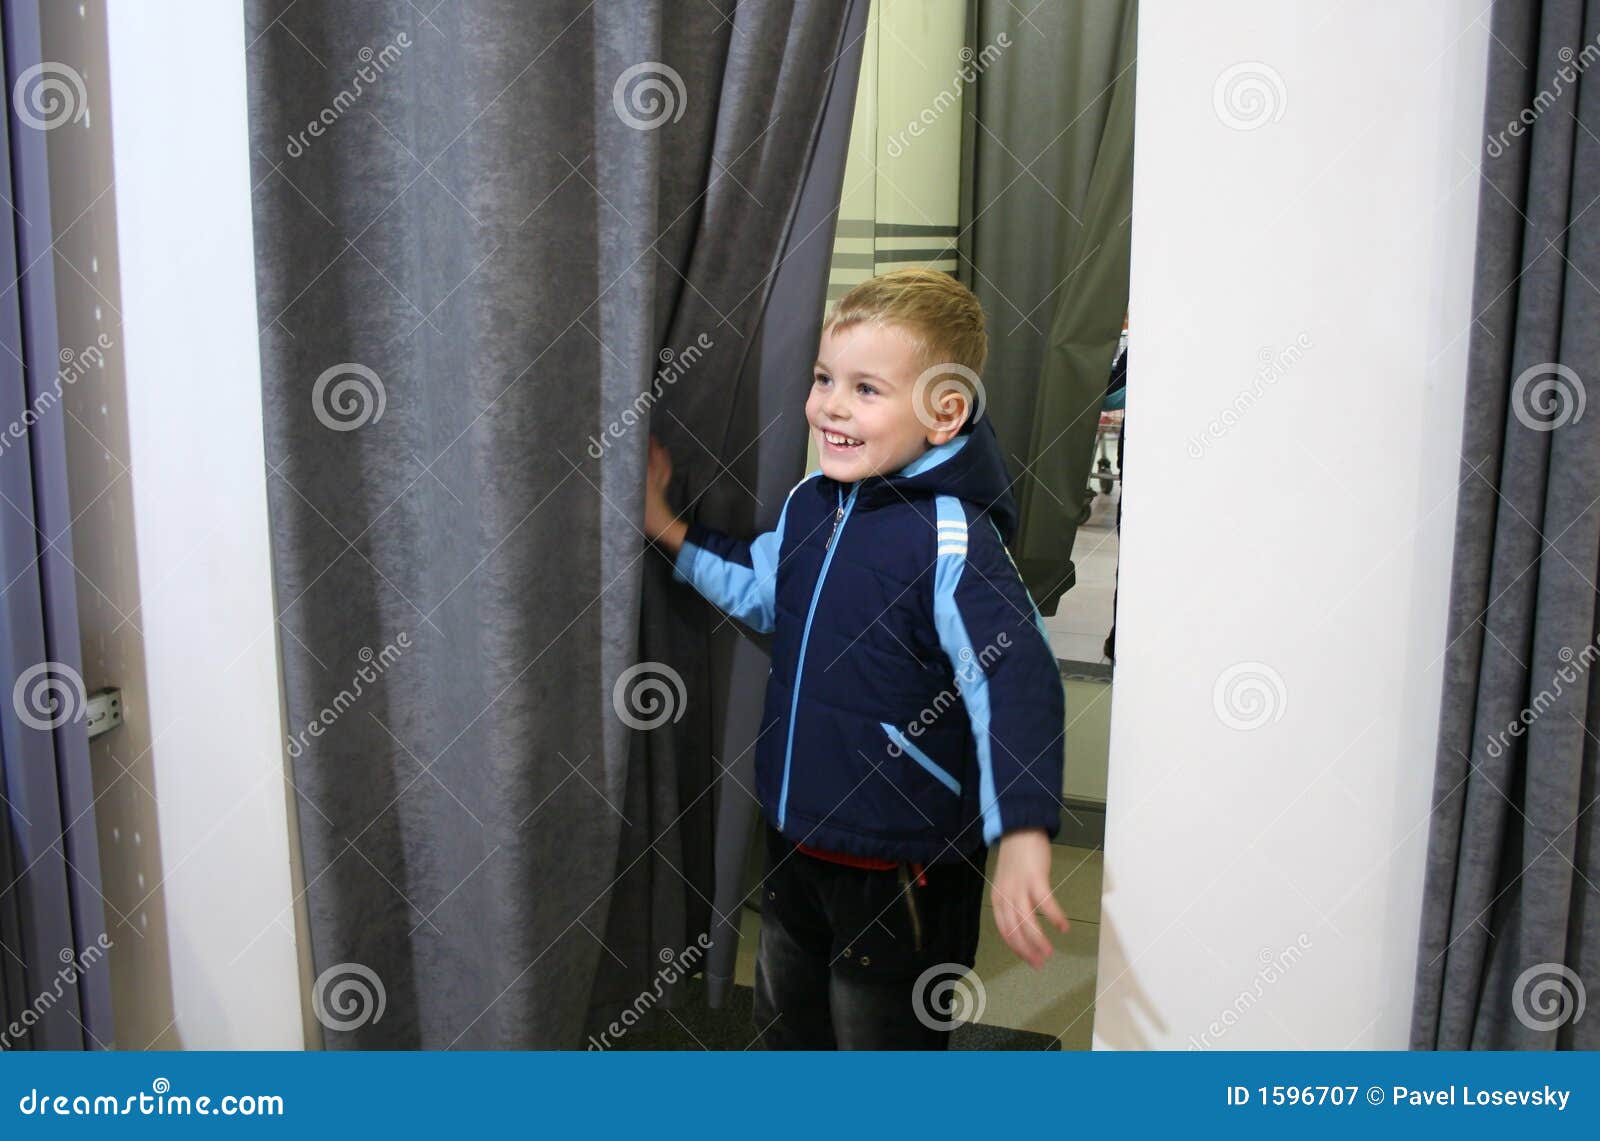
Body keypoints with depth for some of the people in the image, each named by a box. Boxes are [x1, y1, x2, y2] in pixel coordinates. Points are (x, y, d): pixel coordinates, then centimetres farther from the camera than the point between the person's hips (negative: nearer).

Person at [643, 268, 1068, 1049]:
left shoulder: (953, 538, -26)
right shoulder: (812, 502, 0)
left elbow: (1017, 680, -32)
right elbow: (760, 589, 18)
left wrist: (1022, 837, -41)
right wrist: (665, 529, 10)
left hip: (899, 868, -8)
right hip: (795, 838, 8)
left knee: (884, 1038, 15)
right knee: (784, 1025, 29)